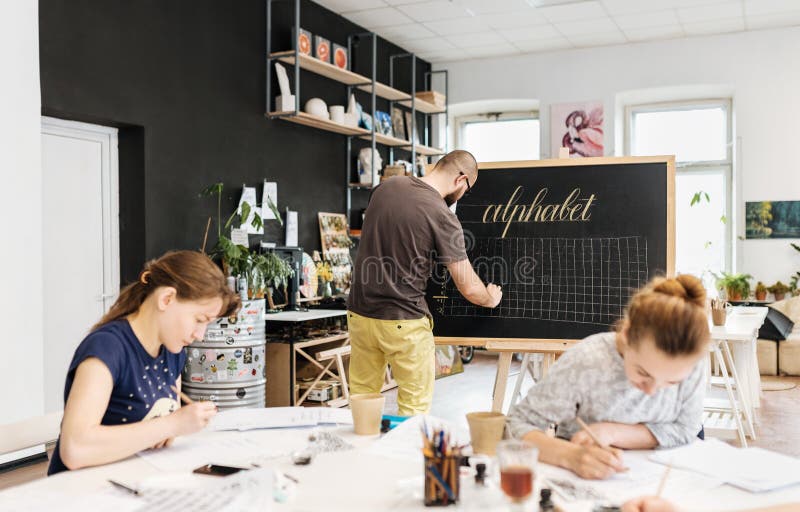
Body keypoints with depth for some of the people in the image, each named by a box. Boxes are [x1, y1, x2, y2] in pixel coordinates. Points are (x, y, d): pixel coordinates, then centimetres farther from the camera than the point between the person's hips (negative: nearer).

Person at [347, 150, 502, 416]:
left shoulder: (386, 187, 4)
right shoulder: (443, 217, -13)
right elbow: (469, 288, -9)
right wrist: (491, 298, 11)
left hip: (359, 312, 6)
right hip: (403, 321, -6)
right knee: (415, 406, 8)